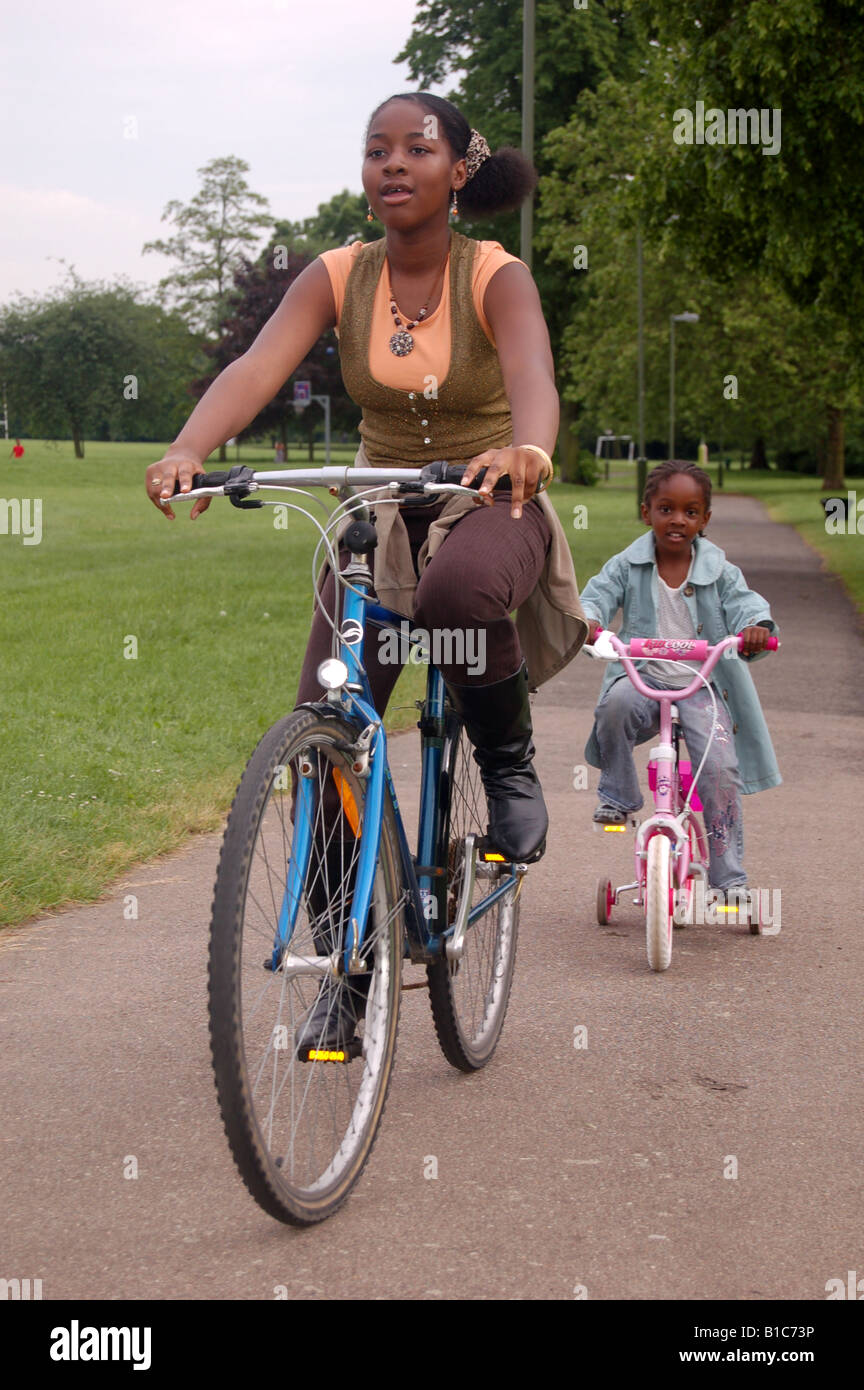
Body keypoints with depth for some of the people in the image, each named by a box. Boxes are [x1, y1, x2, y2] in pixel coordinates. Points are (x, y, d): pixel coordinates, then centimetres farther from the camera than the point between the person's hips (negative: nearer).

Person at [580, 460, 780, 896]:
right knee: (616, 703, -36)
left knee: (721, 770, -17)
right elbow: (599, 593, -6)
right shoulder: (628, 565, 4)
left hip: (702, 685, 0)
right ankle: (616, 795, -10)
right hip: (642, 678, 0)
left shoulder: (719, 571, 3)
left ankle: (730, 879, -4)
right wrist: (588, 618, -31)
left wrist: (755, 627, -33)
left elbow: (744, 603, -8)